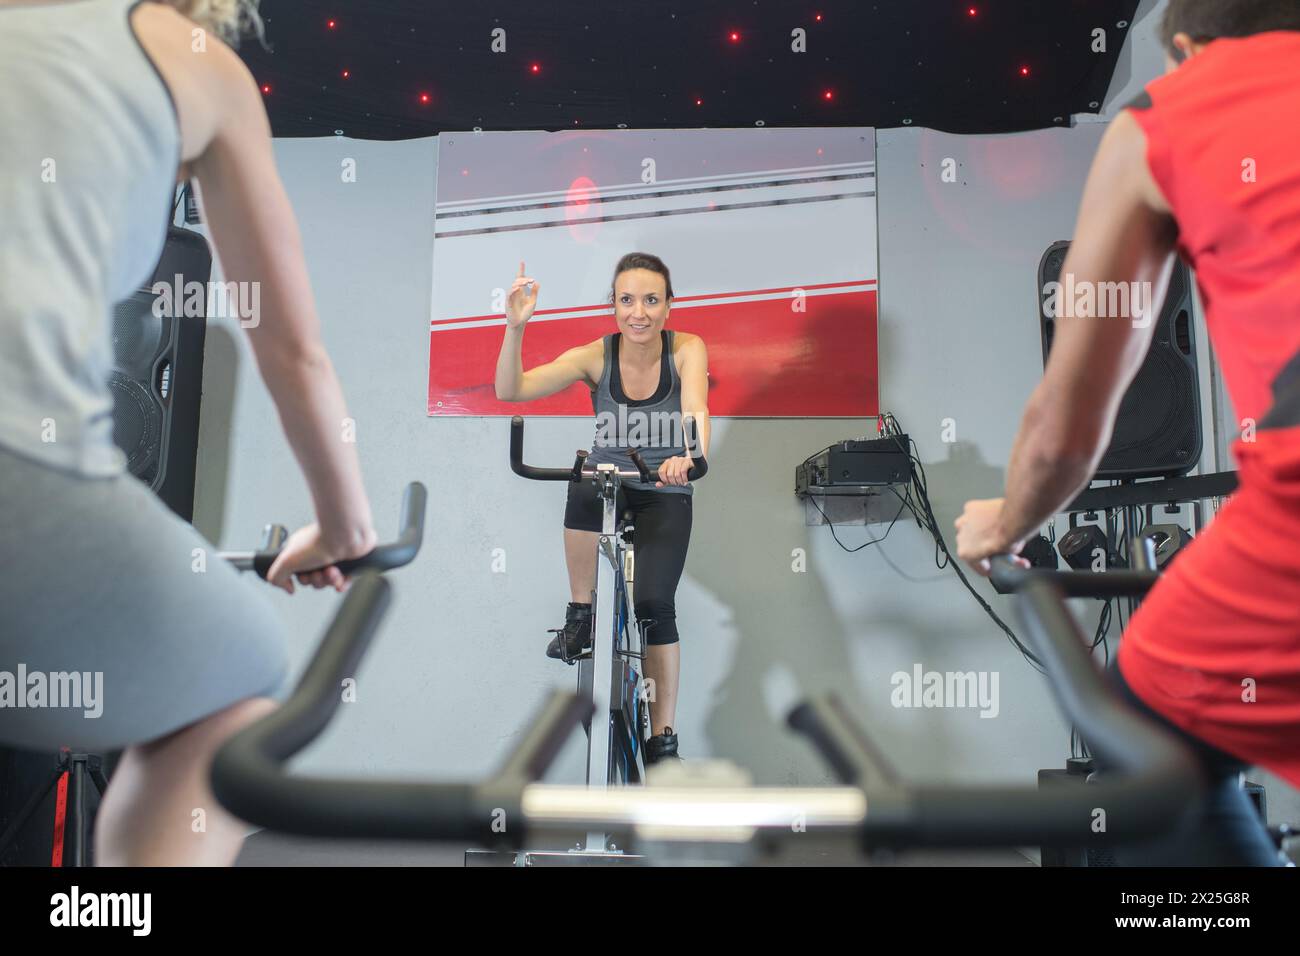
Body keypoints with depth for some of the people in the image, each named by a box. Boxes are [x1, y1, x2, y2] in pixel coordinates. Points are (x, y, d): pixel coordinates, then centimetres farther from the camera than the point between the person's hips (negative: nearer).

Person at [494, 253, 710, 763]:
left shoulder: (687, 349, -15)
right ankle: (580, 616, -14)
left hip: (665, 495, 0)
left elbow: (696, 409, -33)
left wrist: (689, 457, -55)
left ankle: (663, 740, 3)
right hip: (607, 481, 1)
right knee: (586, 483, -35)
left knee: (655, 604, -15)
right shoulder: (596, 356, -15)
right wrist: (516, 326, -41)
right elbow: (510, 390, -25)